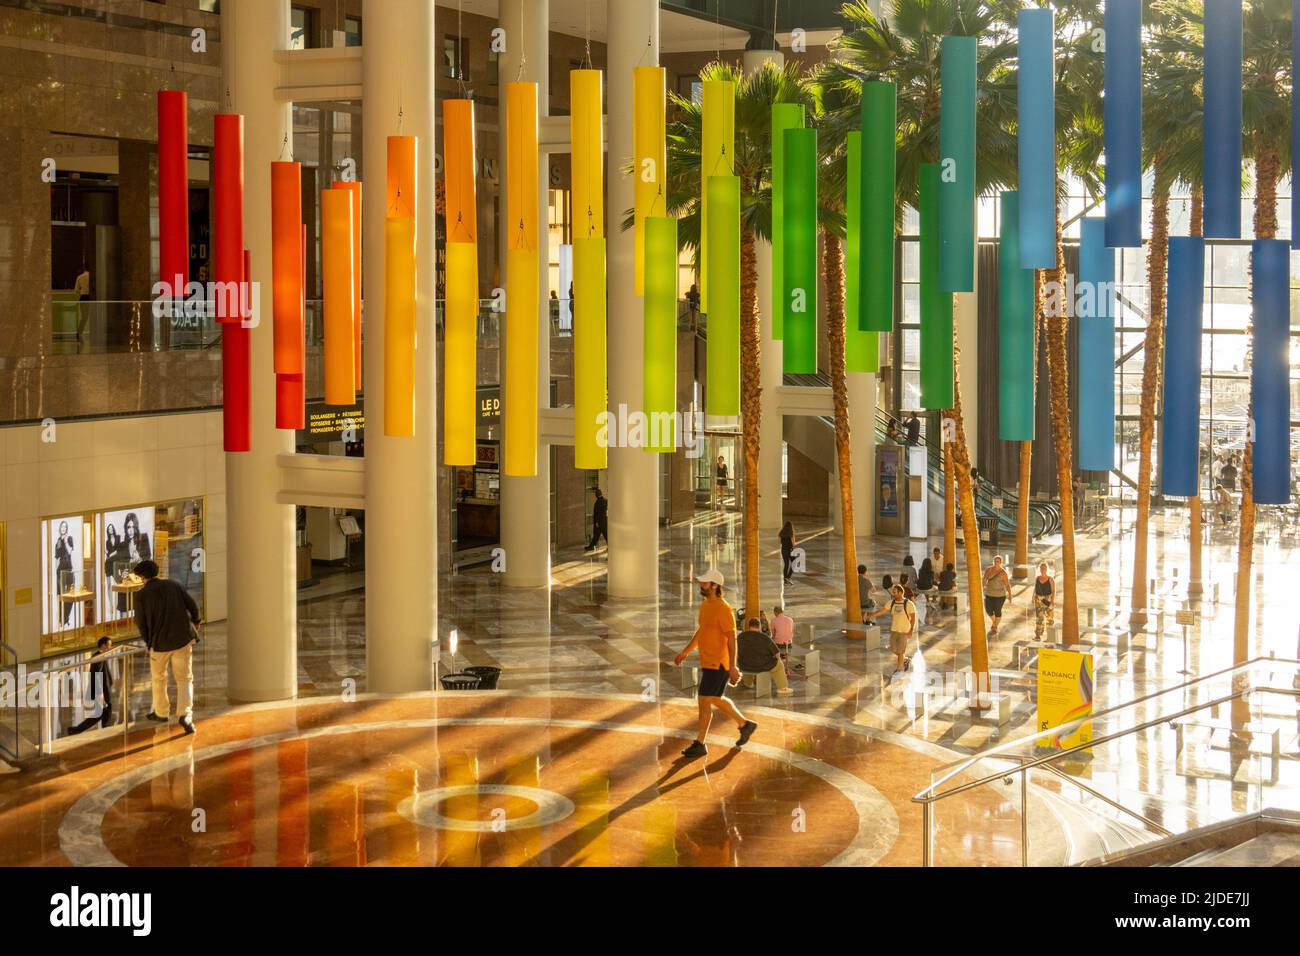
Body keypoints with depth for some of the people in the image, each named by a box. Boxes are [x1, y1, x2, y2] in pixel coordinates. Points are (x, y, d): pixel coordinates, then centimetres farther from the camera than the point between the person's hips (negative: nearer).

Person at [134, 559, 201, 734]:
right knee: (185, 679, 7)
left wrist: (147, 640, 14)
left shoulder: (141, 595, -6)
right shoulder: (174, 585, 1)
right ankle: (185, 715, -10)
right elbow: (193, 606, 1)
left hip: (159, 642, -2)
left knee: (158, 678, 22)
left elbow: (141, 622, -4)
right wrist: (195, 622, 21)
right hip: (183, 639, 2)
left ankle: (161, 712, 35)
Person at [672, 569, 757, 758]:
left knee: (704, 701, -6)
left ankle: (699, 744, 2)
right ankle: (745, 725, 34)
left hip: (717, 664, -10)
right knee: (716, 700, 19)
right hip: (707, 662, 10)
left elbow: (732, 638, -20)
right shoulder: (705, 605, 10)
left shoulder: (723, 609, -18)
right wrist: (684, 652, 22)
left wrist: (732, 667, -22)